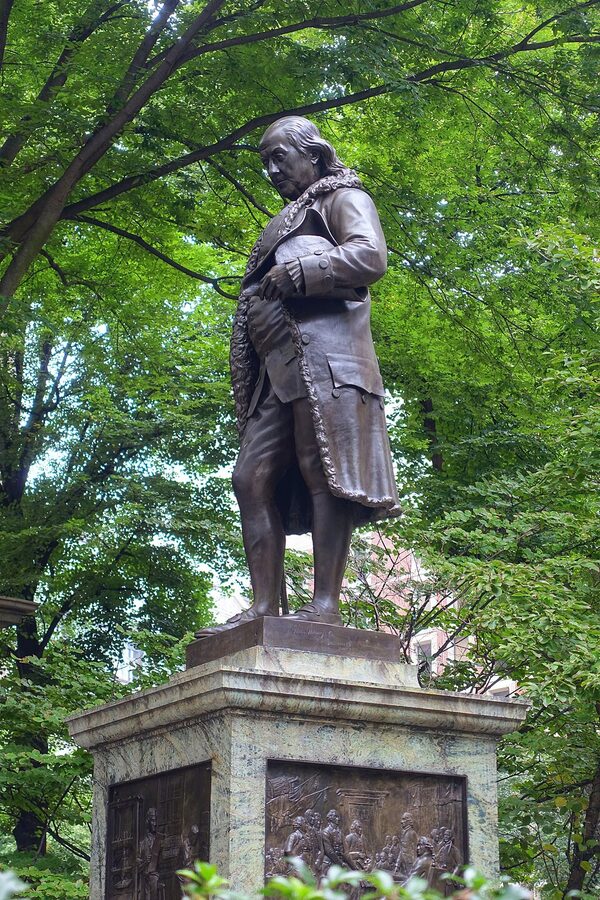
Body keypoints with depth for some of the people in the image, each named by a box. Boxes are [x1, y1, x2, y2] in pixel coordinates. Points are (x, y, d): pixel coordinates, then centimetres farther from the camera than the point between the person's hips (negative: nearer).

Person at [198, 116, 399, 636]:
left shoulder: (343, 198, 12)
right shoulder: (286, 226, 37)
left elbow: (371, 256, -7)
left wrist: (297, 273, -7)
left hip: (323, 349, -9)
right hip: (278, 366, 9)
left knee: (322, 470, -16)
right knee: (253, 478, -4)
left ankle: (325, 605, -23)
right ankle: (264, 607, -10)